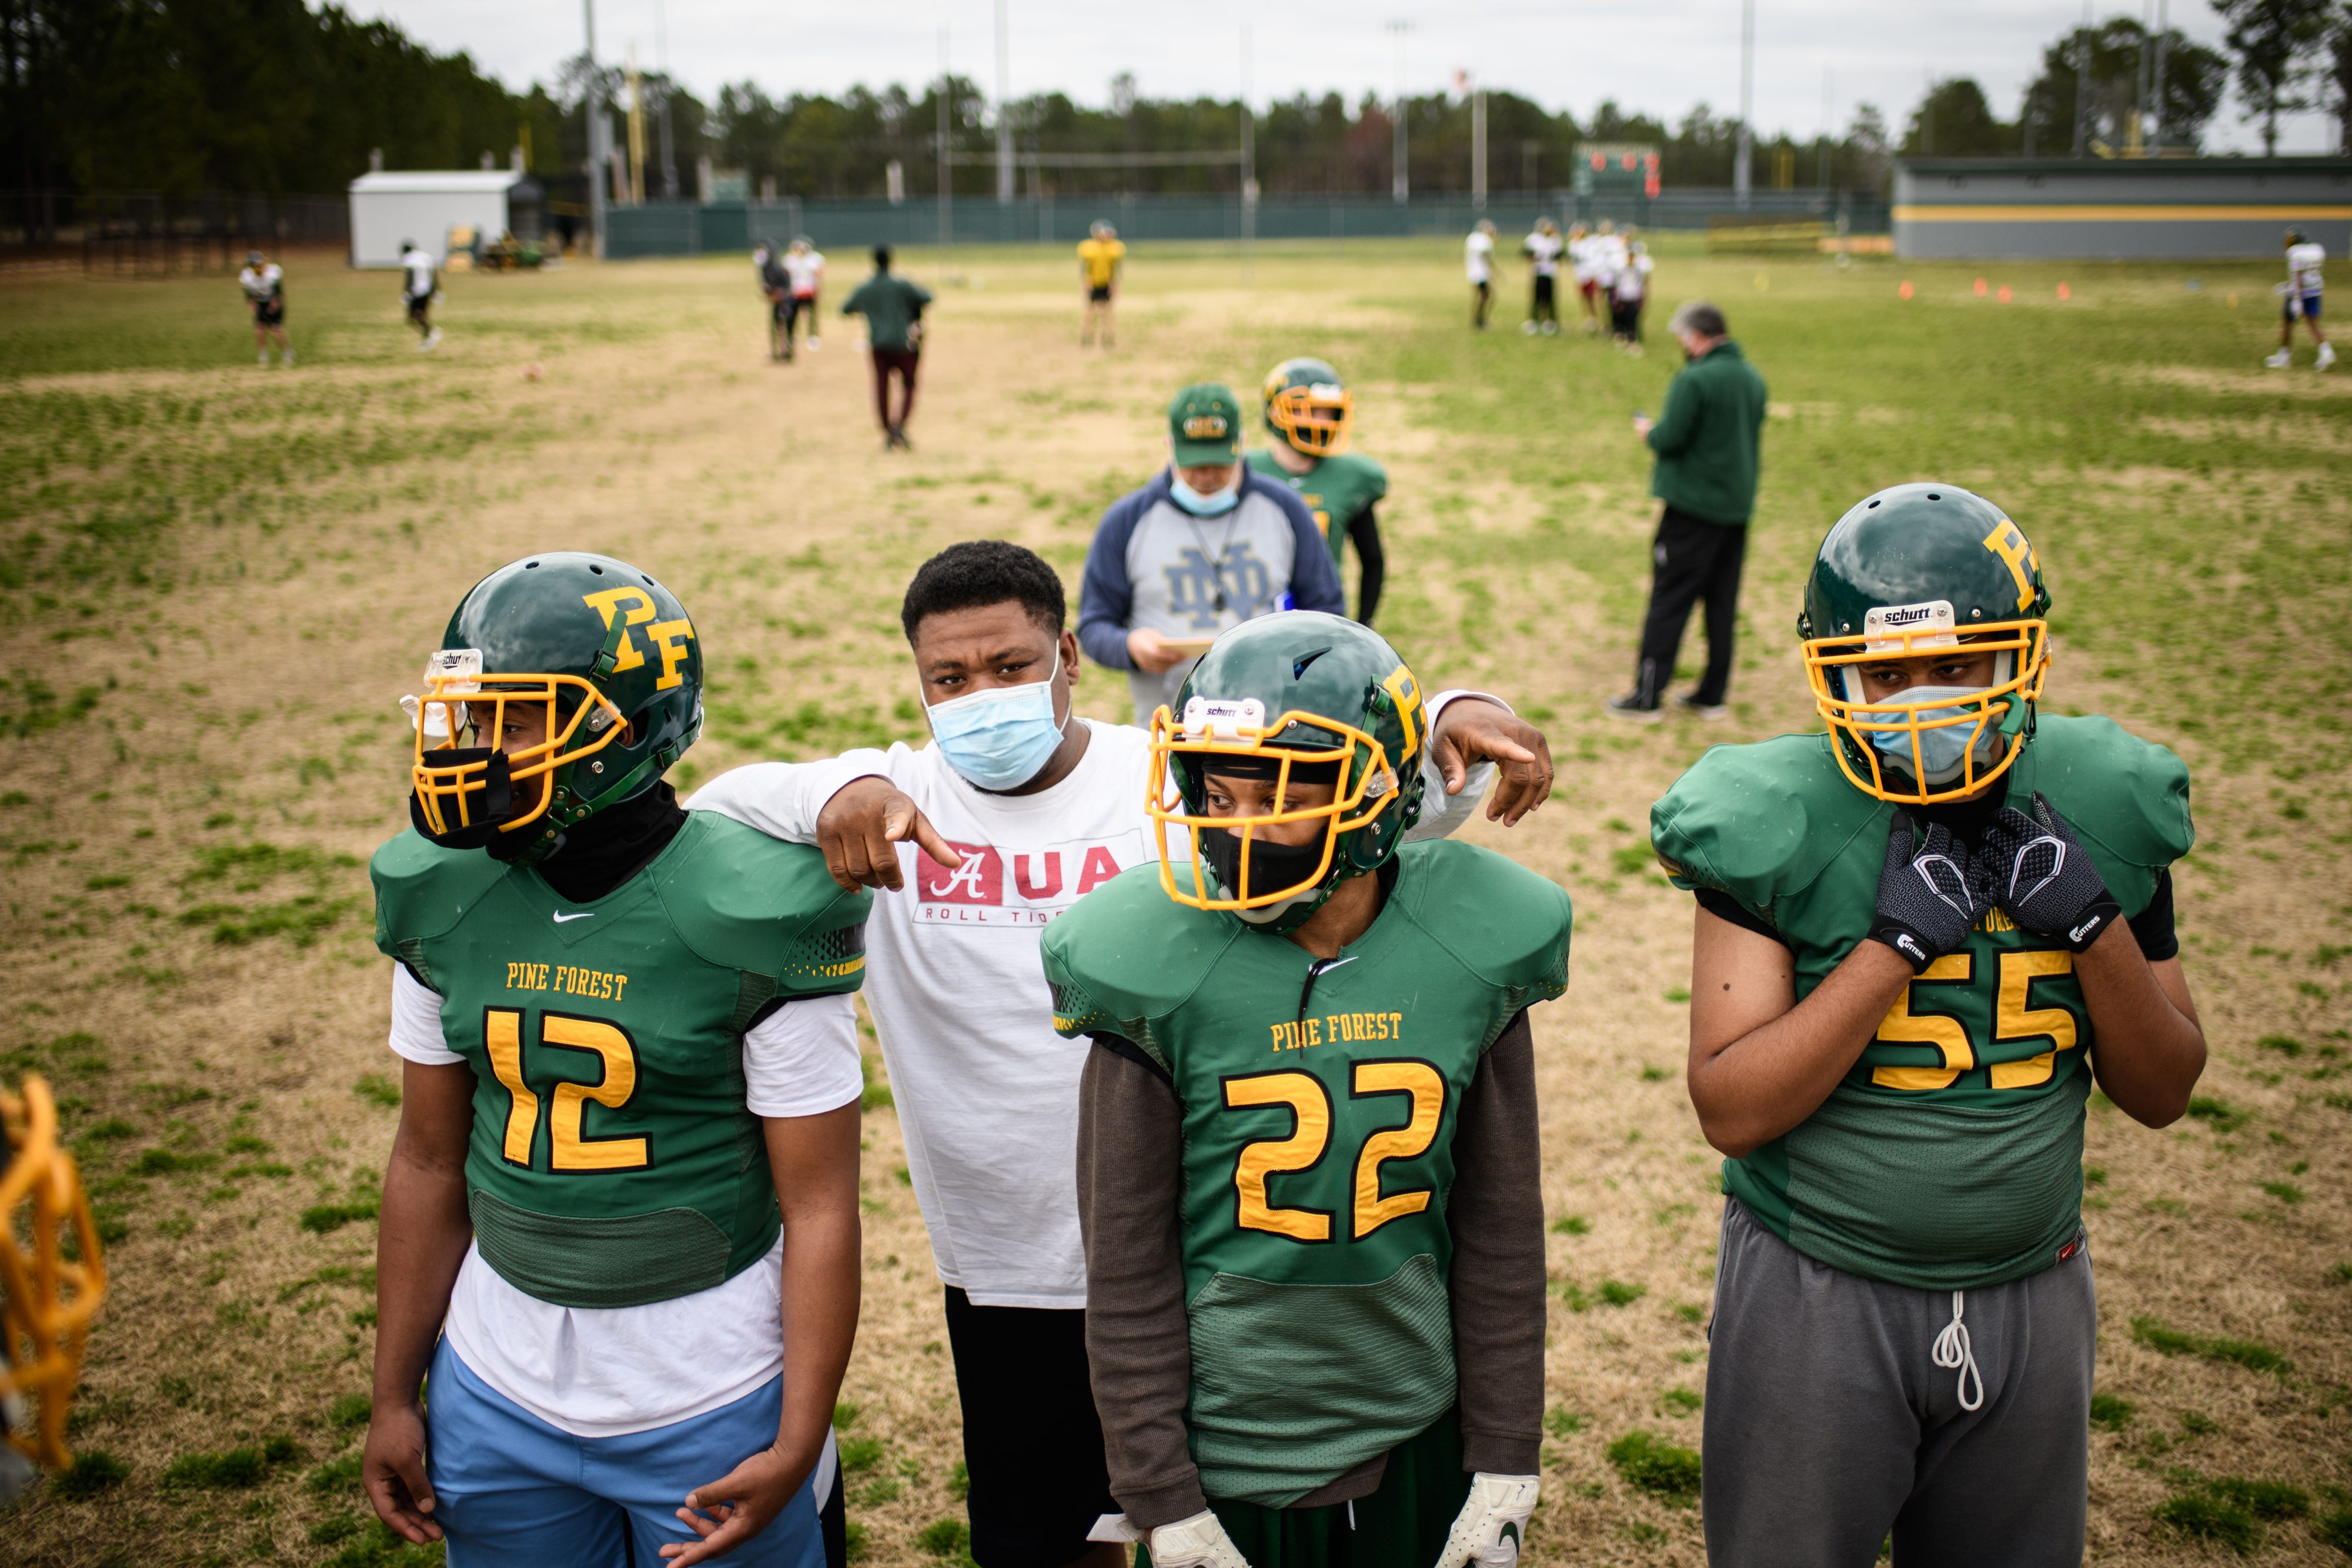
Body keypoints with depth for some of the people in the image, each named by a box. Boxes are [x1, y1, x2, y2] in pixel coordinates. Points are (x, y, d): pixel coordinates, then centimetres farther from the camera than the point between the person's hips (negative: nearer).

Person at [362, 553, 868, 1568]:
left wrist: (796, 1446, -14)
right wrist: (393, 1399, 10)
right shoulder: (443, 903, -2)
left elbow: (819, 1206, -14)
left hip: (713, 1407, -4)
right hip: (498, 1396, 4)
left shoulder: (744, 919, -18)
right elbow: (430, 1163, 7)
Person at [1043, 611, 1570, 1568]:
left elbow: (1500, 1235, 1)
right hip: (1223, 1464, -2)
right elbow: (1129, 1272, -9)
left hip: (1414, 1449, 2)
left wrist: (1506, 1461, 3)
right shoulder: (1159, 976, -15)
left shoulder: (1466, 957, -8)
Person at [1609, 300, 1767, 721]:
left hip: (1693, 507, -7)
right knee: (1722, 603, 12)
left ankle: (1647, 696, 2)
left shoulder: (1694, 380, -17)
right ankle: (1712, 695, 18)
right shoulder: (1753, 378, 9)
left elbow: (1670, 438, -18)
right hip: (1738, 506, 7)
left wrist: (1648, 431, 2)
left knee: (1669, 600, -1)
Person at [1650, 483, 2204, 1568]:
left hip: (2032, 1295, 4)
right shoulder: (1780, 826, -15)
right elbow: (1731, 1111, -19)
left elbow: (2161, 1093, 2)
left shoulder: (2095, 812, -4)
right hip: (1819, 1292, -3)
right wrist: (1897, 942, -26)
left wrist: (2096, 926, -15)